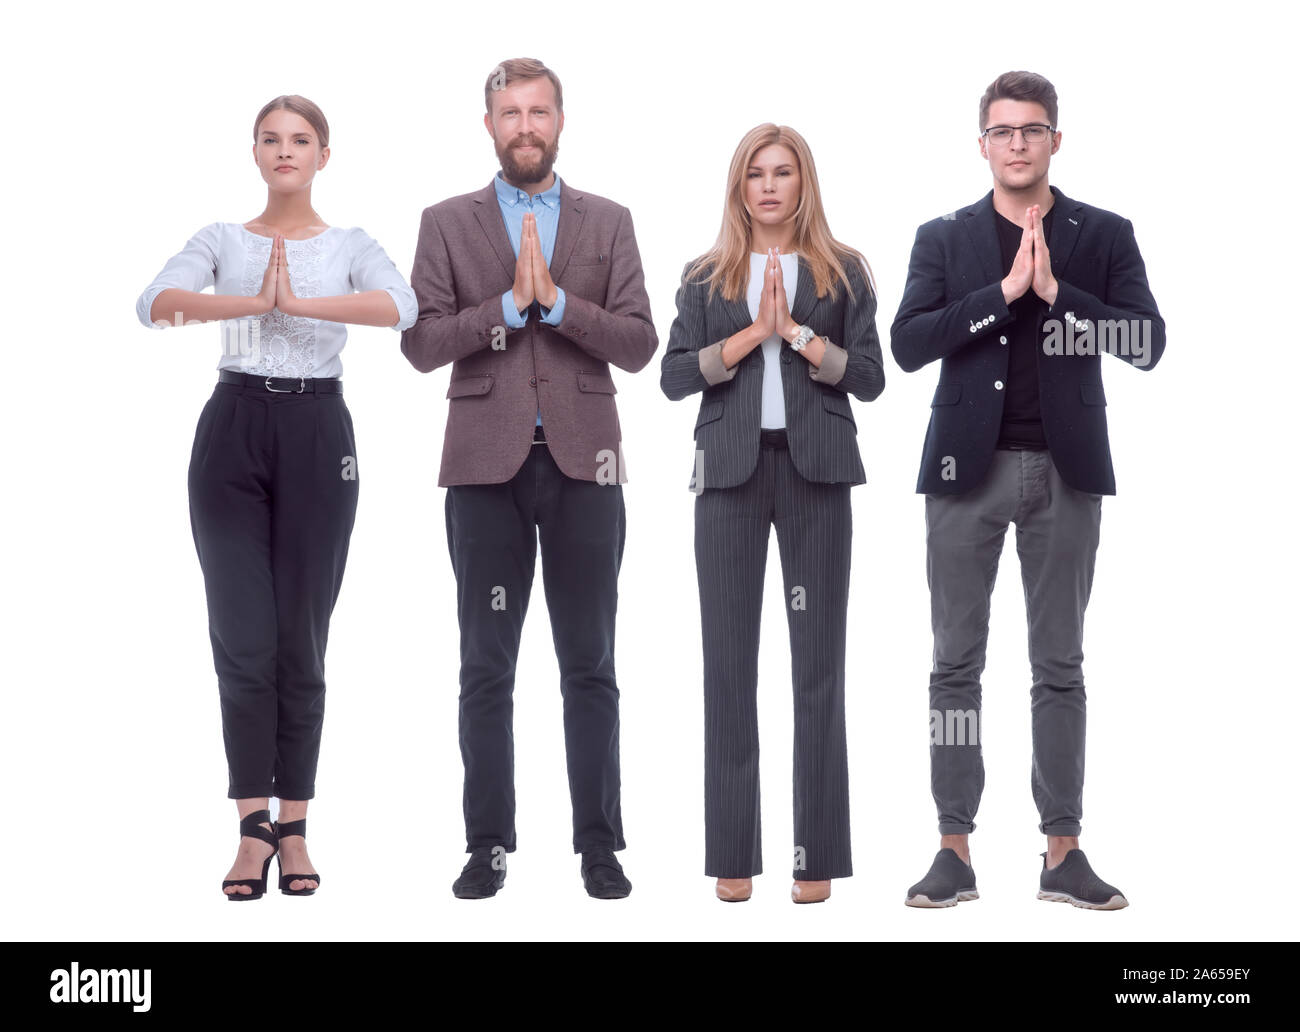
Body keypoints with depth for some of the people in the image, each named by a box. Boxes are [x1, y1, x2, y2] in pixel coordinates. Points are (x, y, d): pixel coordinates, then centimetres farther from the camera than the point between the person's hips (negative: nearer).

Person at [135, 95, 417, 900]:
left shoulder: (349, 246, 9)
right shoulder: (222, 240, 10)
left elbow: (401, 306, -14)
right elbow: (155, 303, -10)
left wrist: (300, 301, -21)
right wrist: (255, 301, -21)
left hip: (317, 431, 0)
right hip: (234, 427, 0)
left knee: (302, 639, 3)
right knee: (244, 638, -5)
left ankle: (292, 829, 12)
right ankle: (255, 826, 2)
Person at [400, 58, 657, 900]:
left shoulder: (608, 222, 8)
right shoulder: (448, 224, 7)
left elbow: (639, 344, -1)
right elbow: (421, 342, -3)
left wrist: (556, 299, -13)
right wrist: (510, 303, -14)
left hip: (582, 462, 0)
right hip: (488, 465, 0)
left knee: (590, 667, 4)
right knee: (487, 667, 5)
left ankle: (600, 845, 11)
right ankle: (489, 846, 12)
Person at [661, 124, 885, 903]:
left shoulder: (842, 273, 9)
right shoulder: (706, 277, 12)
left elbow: (870, 377, 2)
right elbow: (674, 377, 2)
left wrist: (799, 332, -8)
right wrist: (752, 333, -7)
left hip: (815, 467, -1)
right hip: (732, 468, 1)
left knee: (818, 656, -2)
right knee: (730, 656, 0)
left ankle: (817, 856, 3)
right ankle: (734, 854, 5)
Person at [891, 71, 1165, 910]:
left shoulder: (1105, 235, 6)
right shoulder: (944, 238, 6)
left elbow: (1148, 345, -5)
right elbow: (909, 344, -7)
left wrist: (1057, 292, -14)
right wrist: (1004, 291, -15)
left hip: (1065, 469, 0)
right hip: (969, 466, 0)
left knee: (1061, 665, 5)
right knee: (957, 662, 2)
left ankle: (1063, 854, 10)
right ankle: (956, 850, 8)